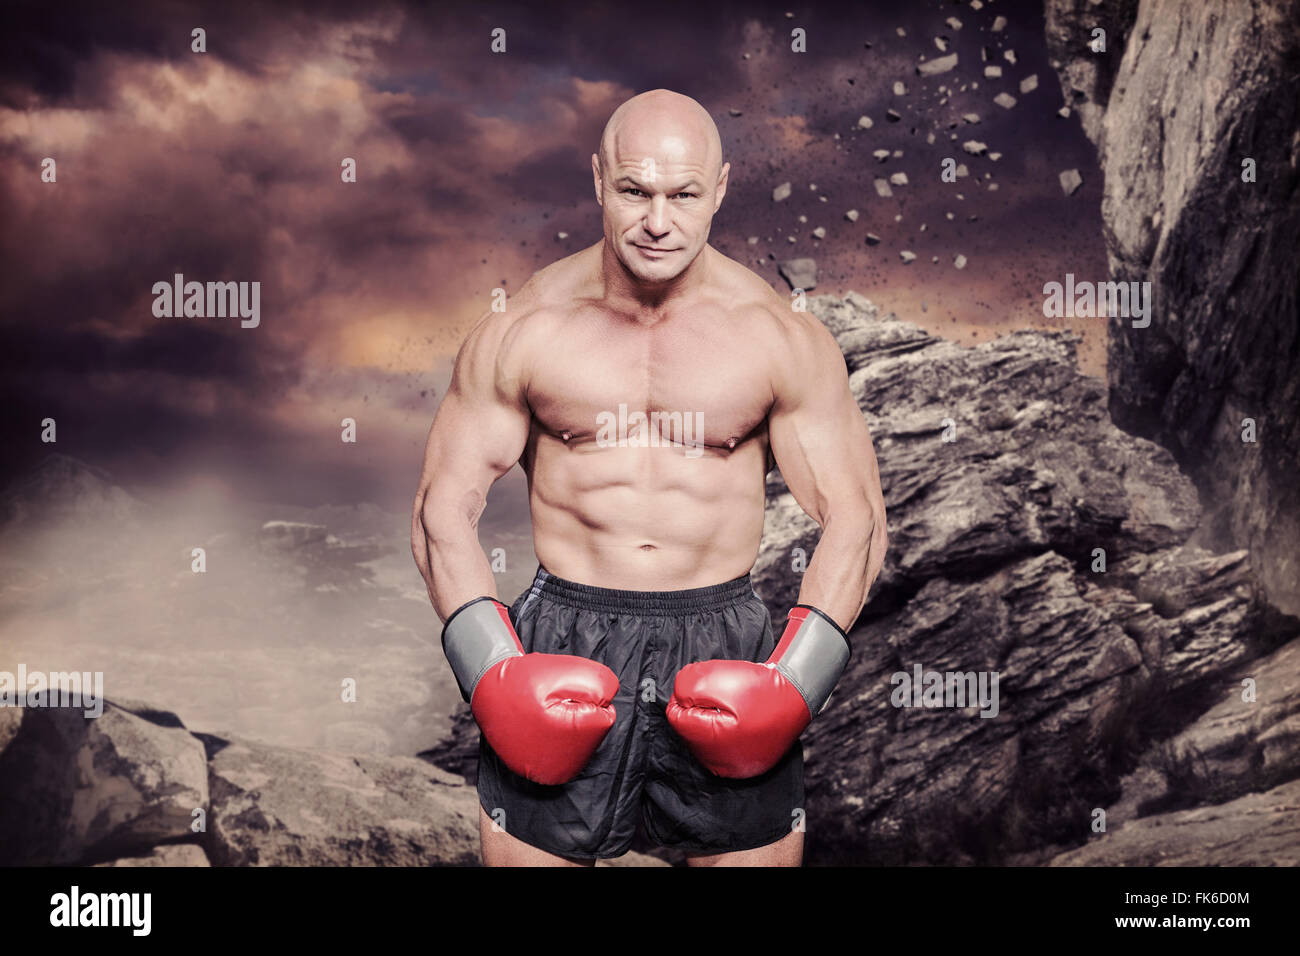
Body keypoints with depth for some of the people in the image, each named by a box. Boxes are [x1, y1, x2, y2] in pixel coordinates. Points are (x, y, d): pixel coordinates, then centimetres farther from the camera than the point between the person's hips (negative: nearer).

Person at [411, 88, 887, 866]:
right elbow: (445, 508, 1)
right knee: (527, 847, 6)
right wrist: (491, 669, -11)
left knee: (756, 851, 9)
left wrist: (798, 678, -11)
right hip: (562, 642, 0)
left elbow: (853, 517, 1)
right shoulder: (522, 331, -1)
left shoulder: (782, 337, -2)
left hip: (726, 649, 1)